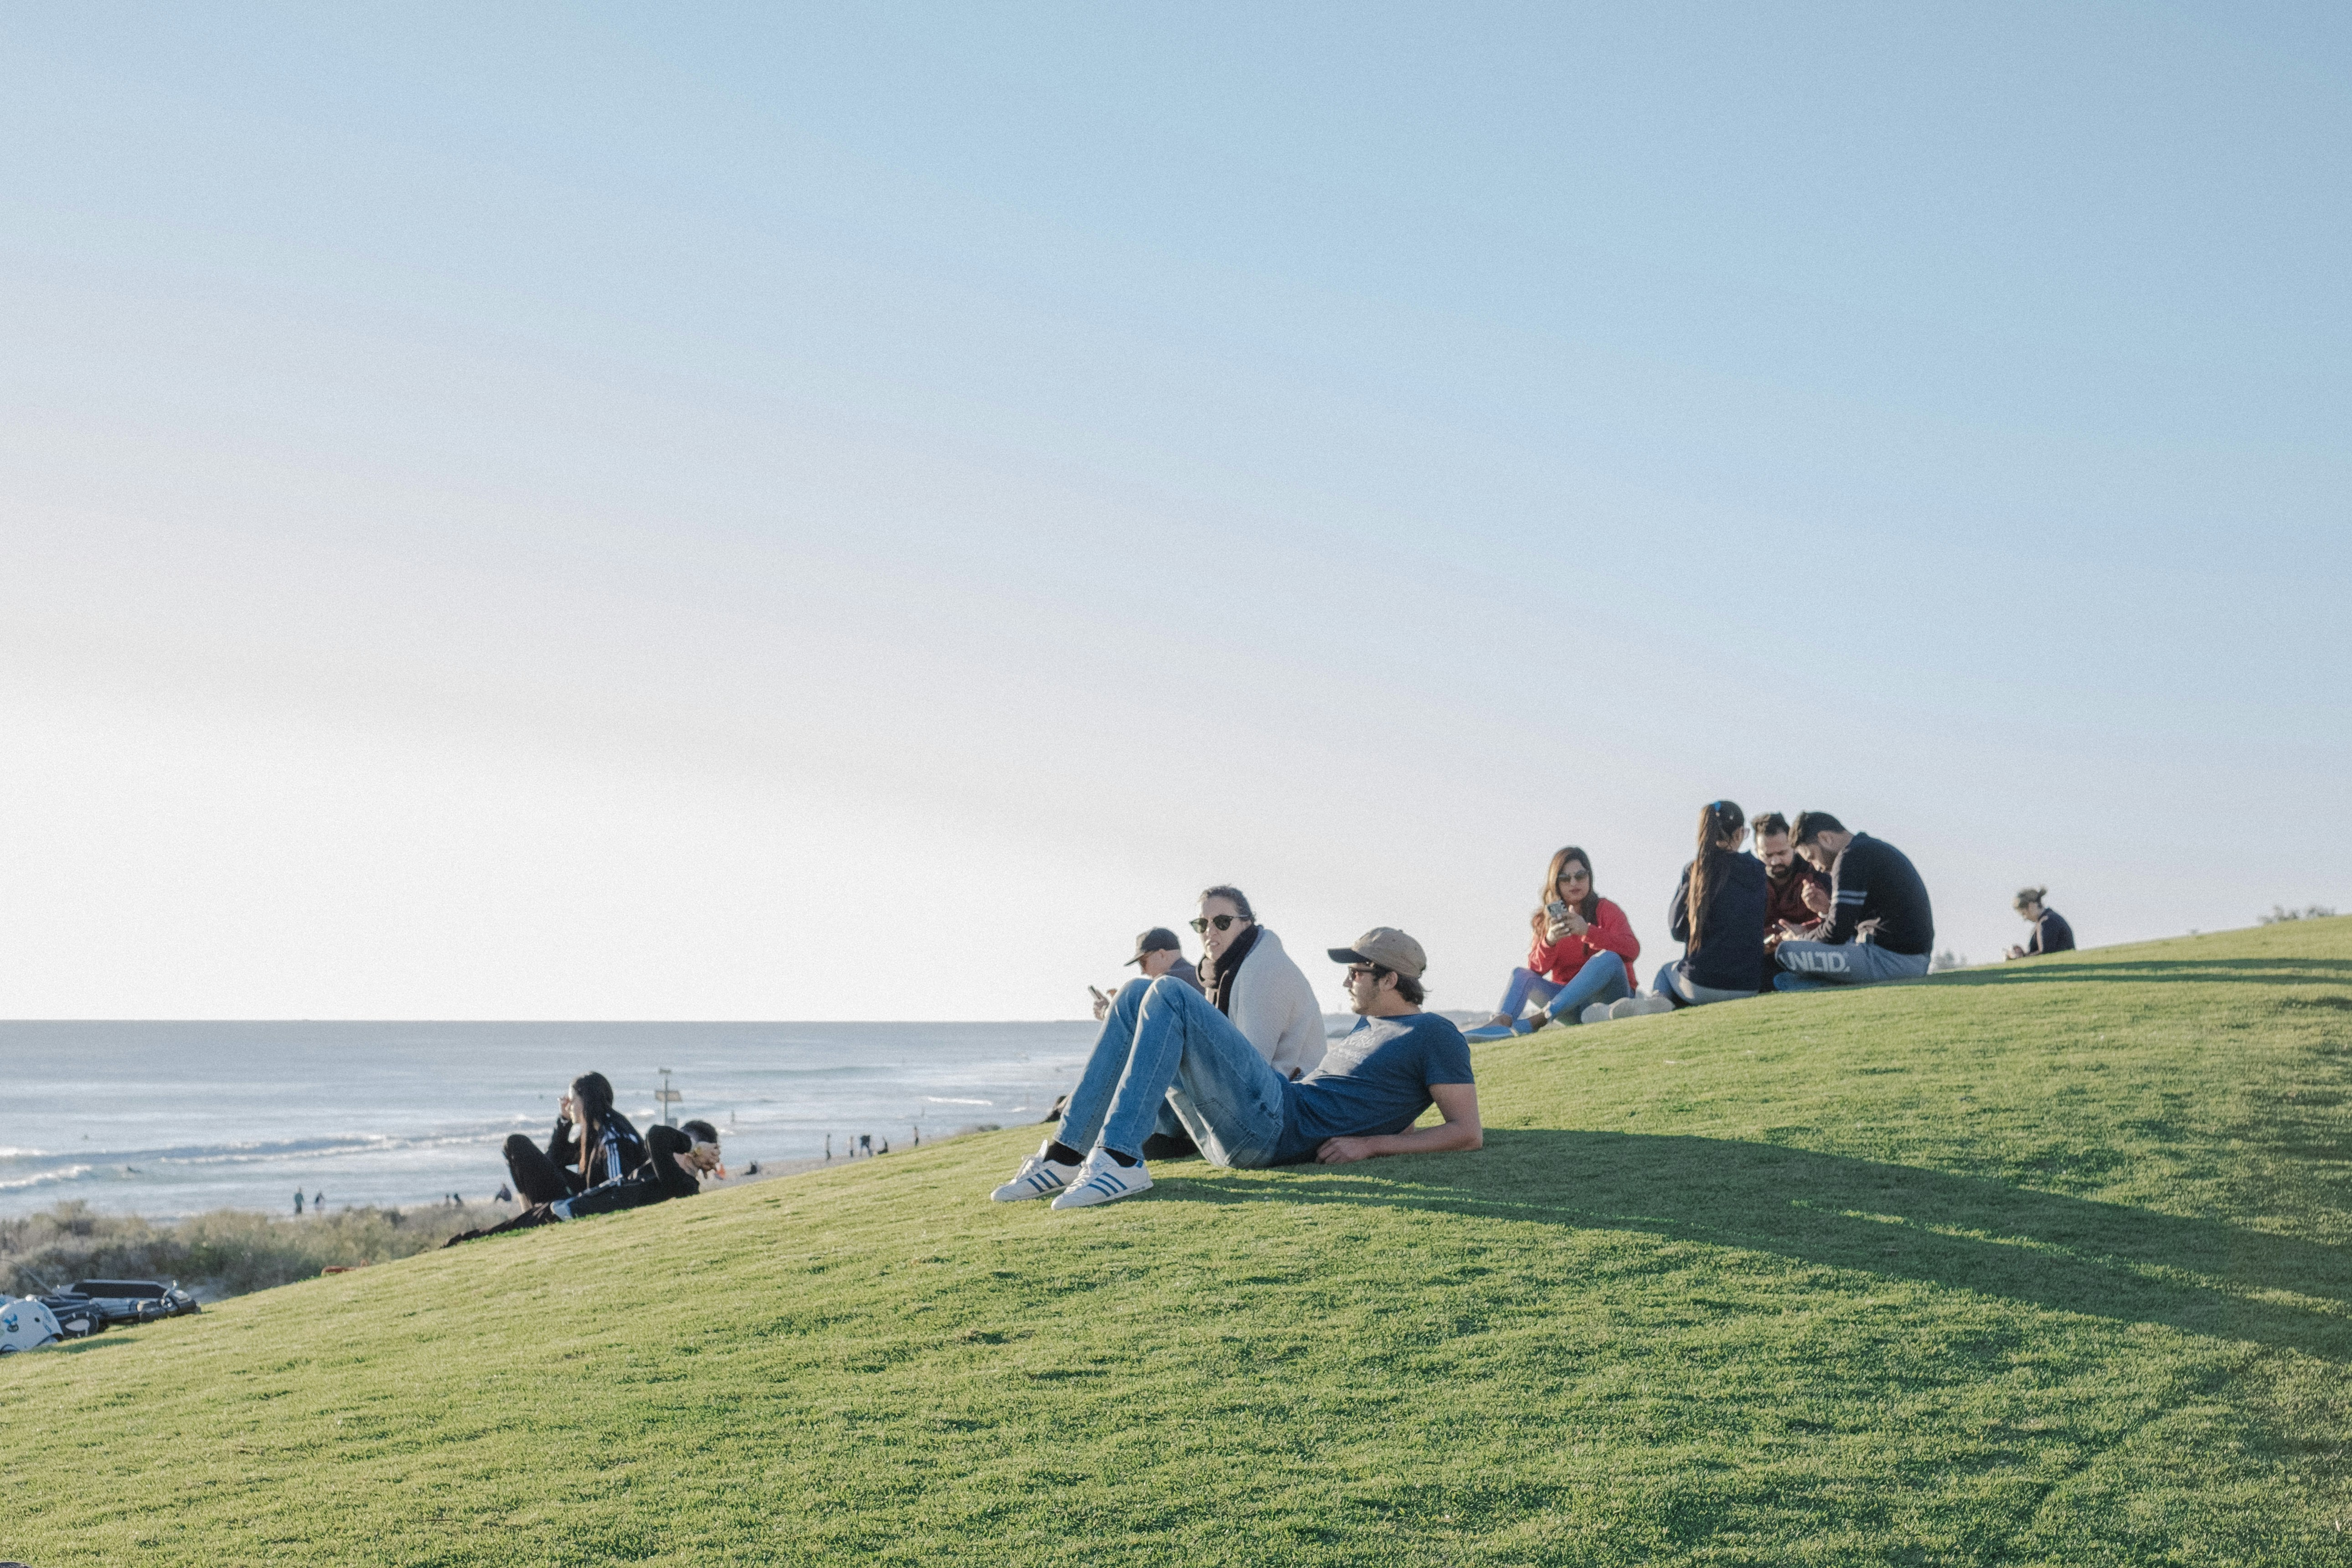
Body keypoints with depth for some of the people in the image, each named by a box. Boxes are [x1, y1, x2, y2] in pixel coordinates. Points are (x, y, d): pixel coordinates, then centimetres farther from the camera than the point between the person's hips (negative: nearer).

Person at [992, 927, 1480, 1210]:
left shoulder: (1434, 1035, 2)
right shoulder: (1367, 1026, 28)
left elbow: (1468, 1133, -6)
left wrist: (1372, 1144, -12)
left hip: (1275, 1125, -9)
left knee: (1169, 994, -19)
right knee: (1136, 994, 7)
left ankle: (1120, 1160, -30)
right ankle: (1067, 1157, -8)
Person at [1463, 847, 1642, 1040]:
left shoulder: (1605, 910, -2)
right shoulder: (1546, 920, 7)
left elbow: (1632, 949, -20)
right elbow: (1537, 969, -7)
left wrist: (1587, 931, -32)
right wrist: (1549, 941, -28)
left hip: (1607, 998, -3)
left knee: (1608, 958, -31)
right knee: (1521, 975, -13)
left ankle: (1538, 1019, -40)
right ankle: (1499, 1023, -45)